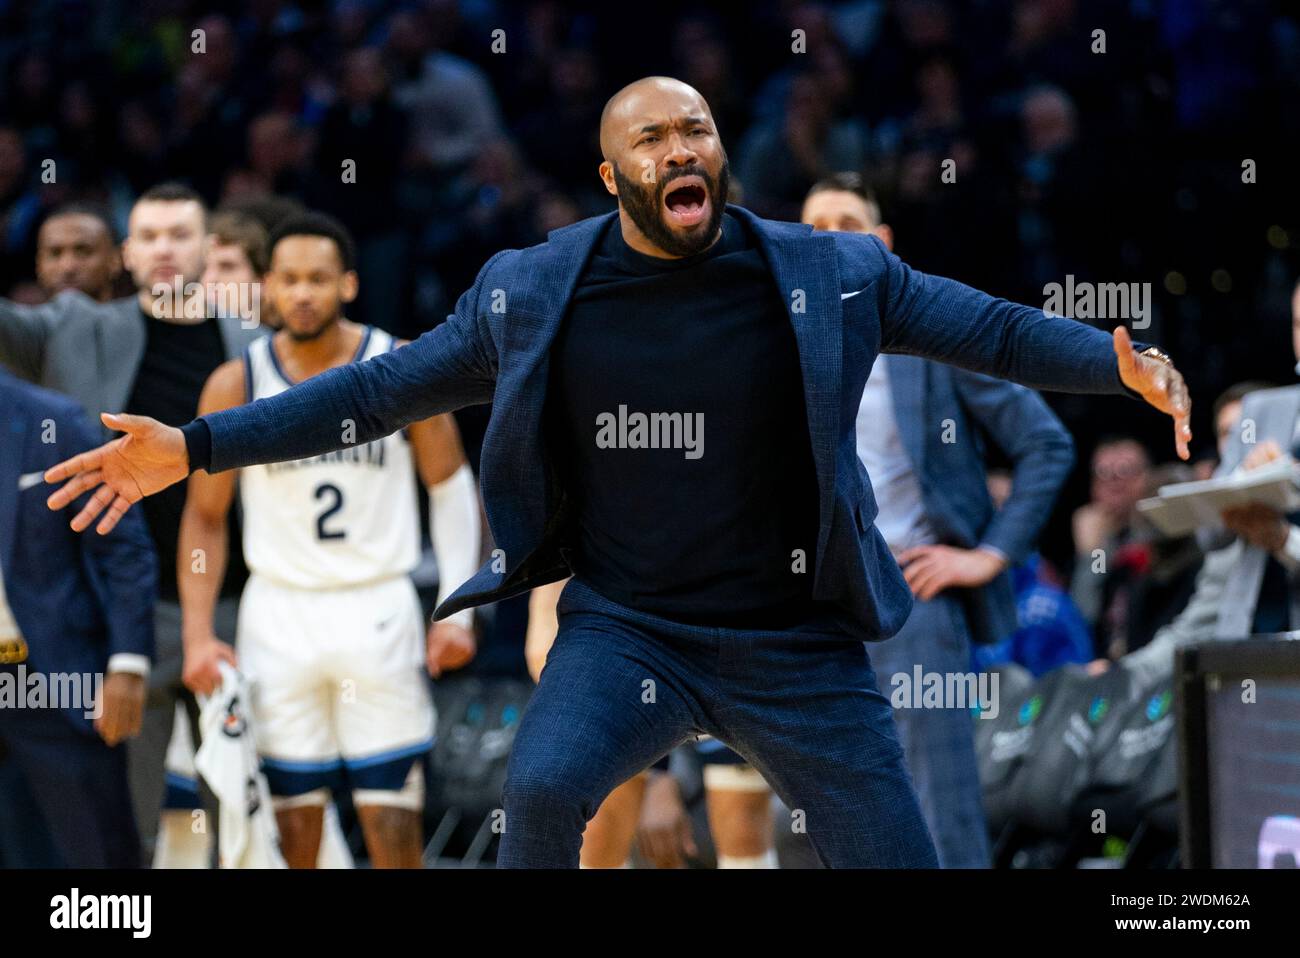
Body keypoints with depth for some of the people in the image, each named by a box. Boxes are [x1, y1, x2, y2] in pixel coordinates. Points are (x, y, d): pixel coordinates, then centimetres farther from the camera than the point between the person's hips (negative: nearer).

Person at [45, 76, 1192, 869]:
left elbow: (991, 327, -2)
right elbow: (381, 387, 5)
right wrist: (196, 448, 0)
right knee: (543, 787, -28)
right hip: (624, 628, -1)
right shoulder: (535, 294, -2)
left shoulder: (828, 276, -4)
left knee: (897, 860, -1)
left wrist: (1116, 360, -22)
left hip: (797, 641, 1)